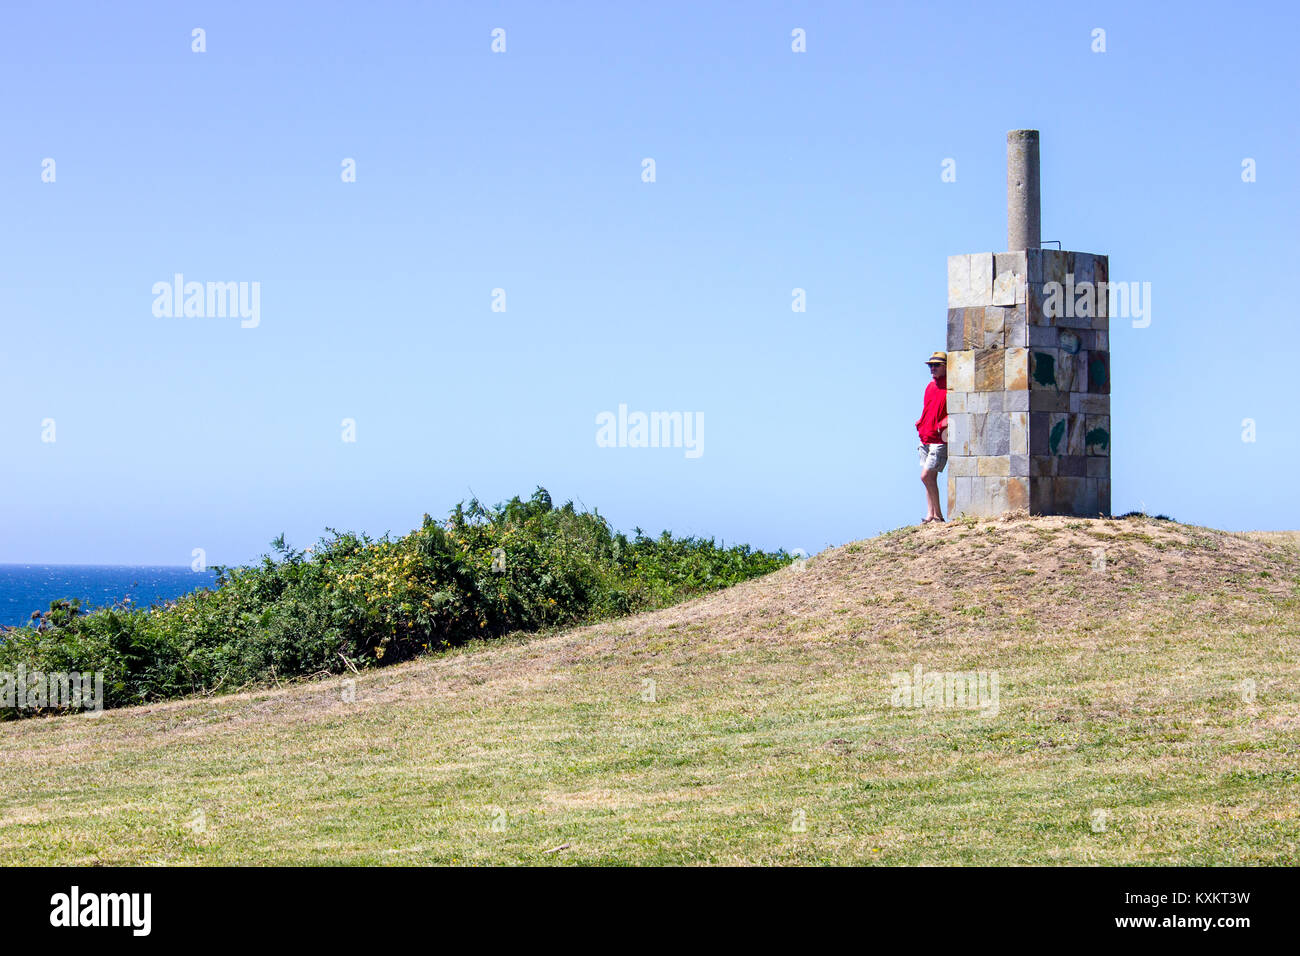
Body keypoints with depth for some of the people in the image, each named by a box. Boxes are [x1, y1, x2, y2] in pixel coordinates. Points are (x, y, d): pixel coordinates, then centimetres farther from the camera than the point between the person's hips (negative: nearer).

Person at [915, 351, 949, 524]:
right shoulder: (930, 387, 16)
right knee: (930, 478, 9)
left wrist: (946, 426, -24)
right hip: (926, 438, 8)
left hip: (940, 440, -8)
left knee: (926, 476, -13)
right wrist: (920, 426, 10)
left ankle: (938, 515, -5)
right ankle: (930, 515, 13)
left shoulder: (950, 387, -9)